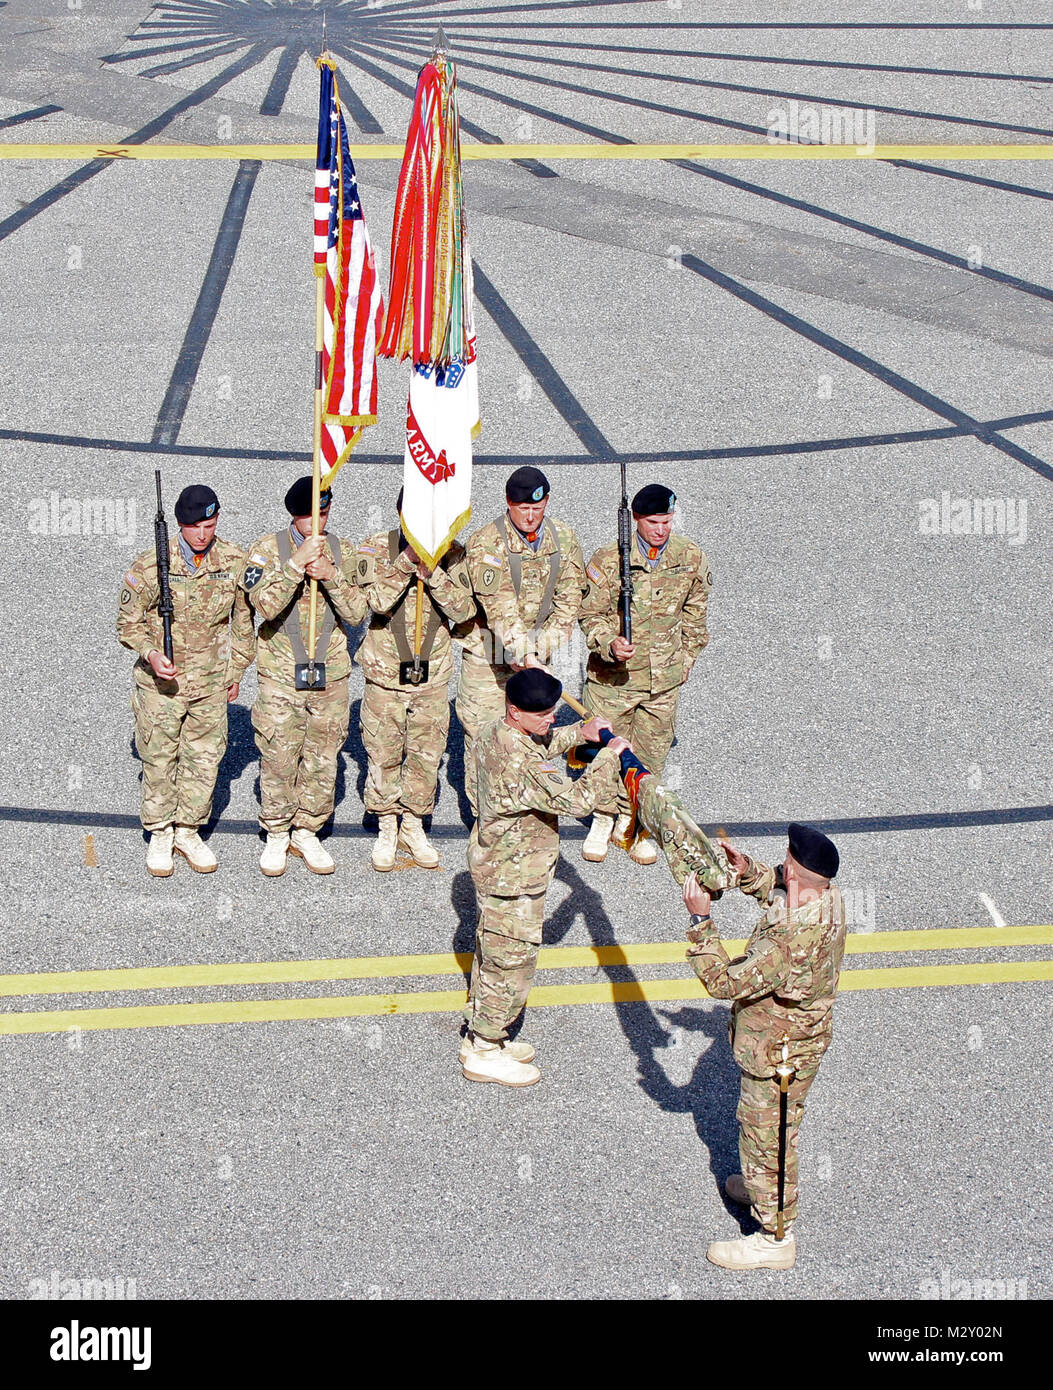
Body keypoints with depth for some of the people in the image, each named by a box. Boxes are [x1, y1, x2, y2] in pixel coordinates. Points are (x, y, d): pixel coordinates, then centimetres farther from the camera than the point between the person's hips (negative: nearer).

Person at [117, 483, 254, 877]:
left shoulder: (235, 561, -5)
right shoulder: (151, 566, -13)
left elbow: (244, 619, 10)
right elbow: (129, 622, -3)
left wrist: (236, 670, 14)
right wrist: (151, 653, -22)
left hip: (210, 680, 2)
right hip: (160, 680, -2)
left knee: (205, 756, 9)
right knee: (159, 759, 5)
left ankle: (188, 831, 26)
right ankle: (159, 835, 22)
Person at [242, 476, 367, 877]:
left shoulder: (342, 551, 5)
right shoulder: (268, 550, -4)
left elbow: (356, 613, -1)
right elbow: (266, 604, -19)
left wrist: (331, 576, -15)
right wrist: (297, 563, -26)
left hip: (331, 673, 3)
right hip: (281, 672, -3)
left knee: (323, 757, 7)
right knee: (279, 757, -1)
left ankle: (307, 833, 22)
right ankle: (277, 835, 15)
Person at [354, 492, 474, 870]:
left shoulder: (451, 552, -2)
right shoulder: (375, 548, -7)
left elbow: (463, 609, -11)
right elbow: (378, 601, -22)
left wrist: (431, 571, -23)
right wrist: (408, 558, -28)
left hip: (433, 673, 2)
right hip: (385, 672, -2)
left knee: (426, 754, 9)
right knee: (383, 754, 6)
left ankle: (413, 825, 28)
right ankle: (387, 828, 25)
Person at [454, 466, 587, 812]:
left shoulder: (564, 540, -3)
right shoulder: (486, 544, -19)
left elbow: (568, 600, -1)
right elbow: (500, 609, -26)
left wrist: (541, 647, -11)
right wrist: (523, 655, -34)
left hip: (535, 653, 4)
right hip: (487, 653, -4)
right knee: (481, 732, 0)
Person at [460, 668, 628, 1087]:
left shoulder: (494, 733, -1)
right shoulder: (518, 761, -33)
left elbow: (539, 747, 22)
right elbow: (575, 799, -34)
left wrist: (577, 732, 9)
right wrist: (609, 756, -21)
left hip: (493, 861, 10)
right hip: (513, 877, -10)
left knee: (492, 953, 23)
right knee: (511, 962, 4)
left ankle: (480, 1035, 38)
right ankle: (484, 1053, 18)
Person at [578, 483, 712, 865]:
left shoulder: (691, 558, -4)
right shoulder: (607, 560, -14)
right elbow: (591, 614, -8)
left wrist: (685, 659, 13)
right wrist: (610, 645, -26)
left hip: (665, 678, 3)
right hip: (612, 676, -2)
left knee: (651, 754, 11)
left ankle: (630, 823, 30)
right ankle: (603, 819, 30)